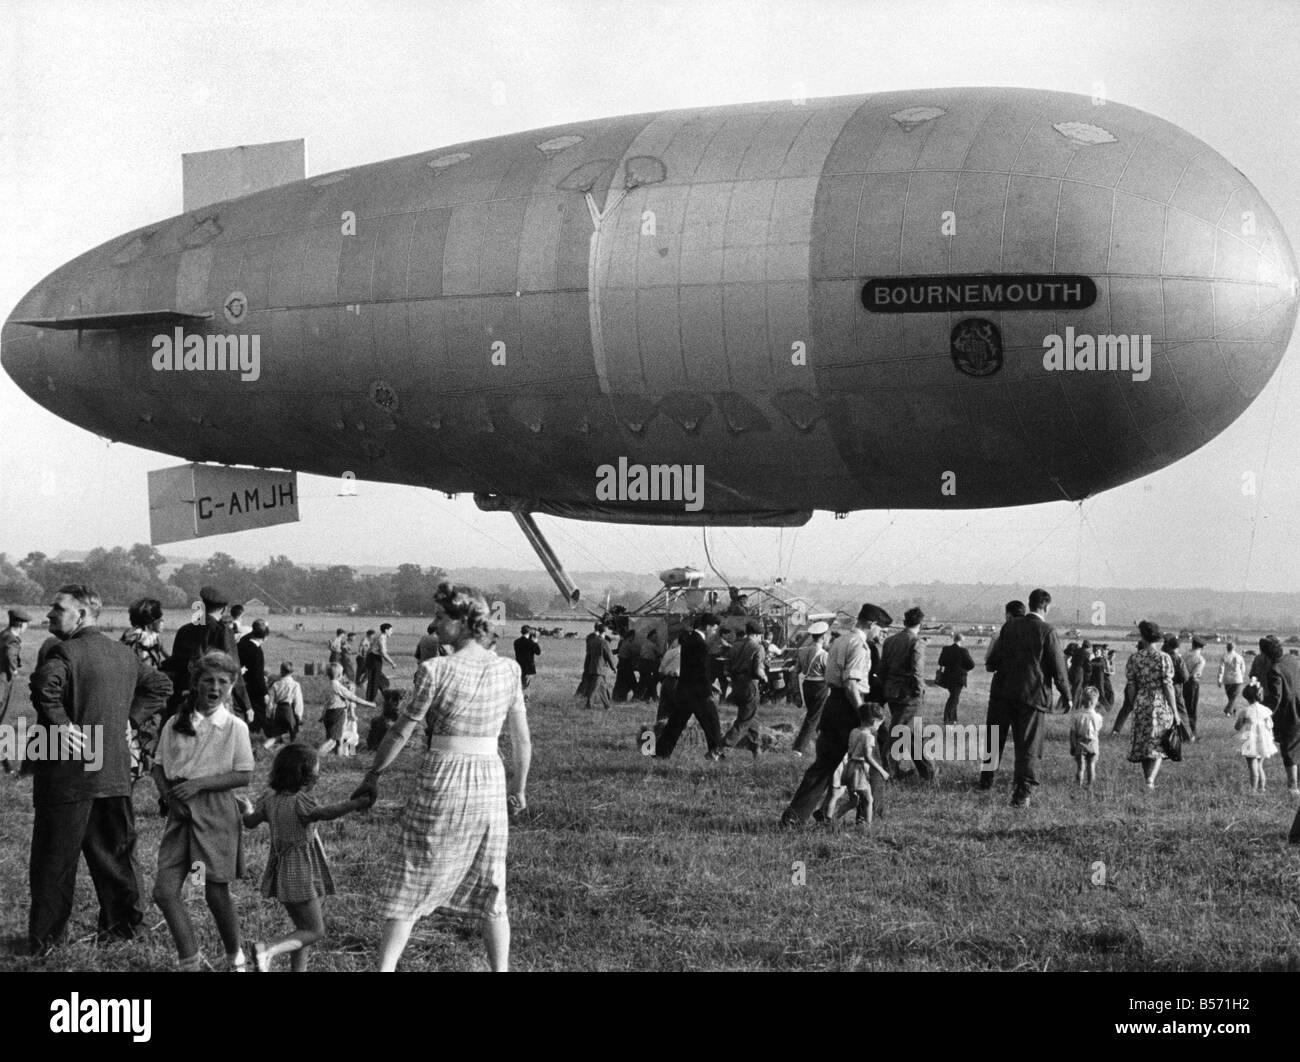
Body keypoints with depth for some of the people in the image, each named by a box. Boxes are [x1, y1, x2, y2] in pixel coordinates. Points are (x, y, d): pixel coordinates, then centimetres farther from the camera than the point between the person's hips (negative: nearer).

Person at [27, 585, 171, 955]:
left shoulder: (65, 652, -13)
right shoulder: (125, 655, 10)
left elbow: (45, 684, -33)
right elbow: (160, 686, 22)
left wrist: (59, 723, -21)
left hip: (69, 774, -6)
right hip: (116, 773, 6)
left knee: (54, 858, 2)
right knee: (115, 852, 16)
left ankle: (45, 938, 7)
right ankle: (123, 925, 21)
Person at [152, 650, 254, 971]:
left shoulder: (234, 727, -3)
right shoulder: (175, 724, 7)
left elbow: (244, 776, -5)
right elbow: (158, 766, 12)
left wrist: (198, 784, -13)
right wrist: (169, 793, -6)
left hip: (216, 811, -3)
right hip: (180, 812, 4)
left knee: (217, 892, 1)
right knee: (164, 891, -5)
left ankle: (235, 957, 22)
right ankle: (189, 961, 5)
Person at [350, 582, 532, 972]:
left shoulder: (436, 670, -12)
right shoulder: (508, 670, 1)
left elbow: (402, 731, -5)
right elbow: (522, 740, 7)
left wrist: (373, 776, 7)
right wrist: (518, 789, 20)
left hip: (441, 779, -4)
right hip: (490, 780, 4)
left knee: (409, 885, 4)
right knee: (489, 888, 15)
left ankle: (385, 967, 1)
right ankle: (501, 968, 16)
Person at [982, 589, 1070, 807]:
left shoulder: (1009, 627, 2)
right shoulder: (1047, 631, -9)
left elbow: (992, 661, 6)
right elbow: (1058, 668, -8)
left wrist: (992, 666, 30)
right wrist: (1066, 696, 2)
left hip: (1004, 691, 4)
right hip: (1032, 693, -4)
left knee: (995, 736, 20)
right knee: (1028, 744, 0)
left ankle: (986, 779, 34)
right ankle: (1022, 792, -8)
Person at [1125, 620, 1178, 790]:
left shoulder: (1134, 658, 1)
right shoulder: (1163, 658, -7)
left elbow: (1131, 687, 3)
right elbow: (1168, 686, -9)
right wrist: (1175, 712, -4)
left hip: (1141, 704, 3)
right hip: (1160, 704, -3)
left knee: (1143, 744, 14)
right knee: (1157, 745, 0)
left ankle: (1149, 781, 21)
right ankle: (1151, 779, -18)